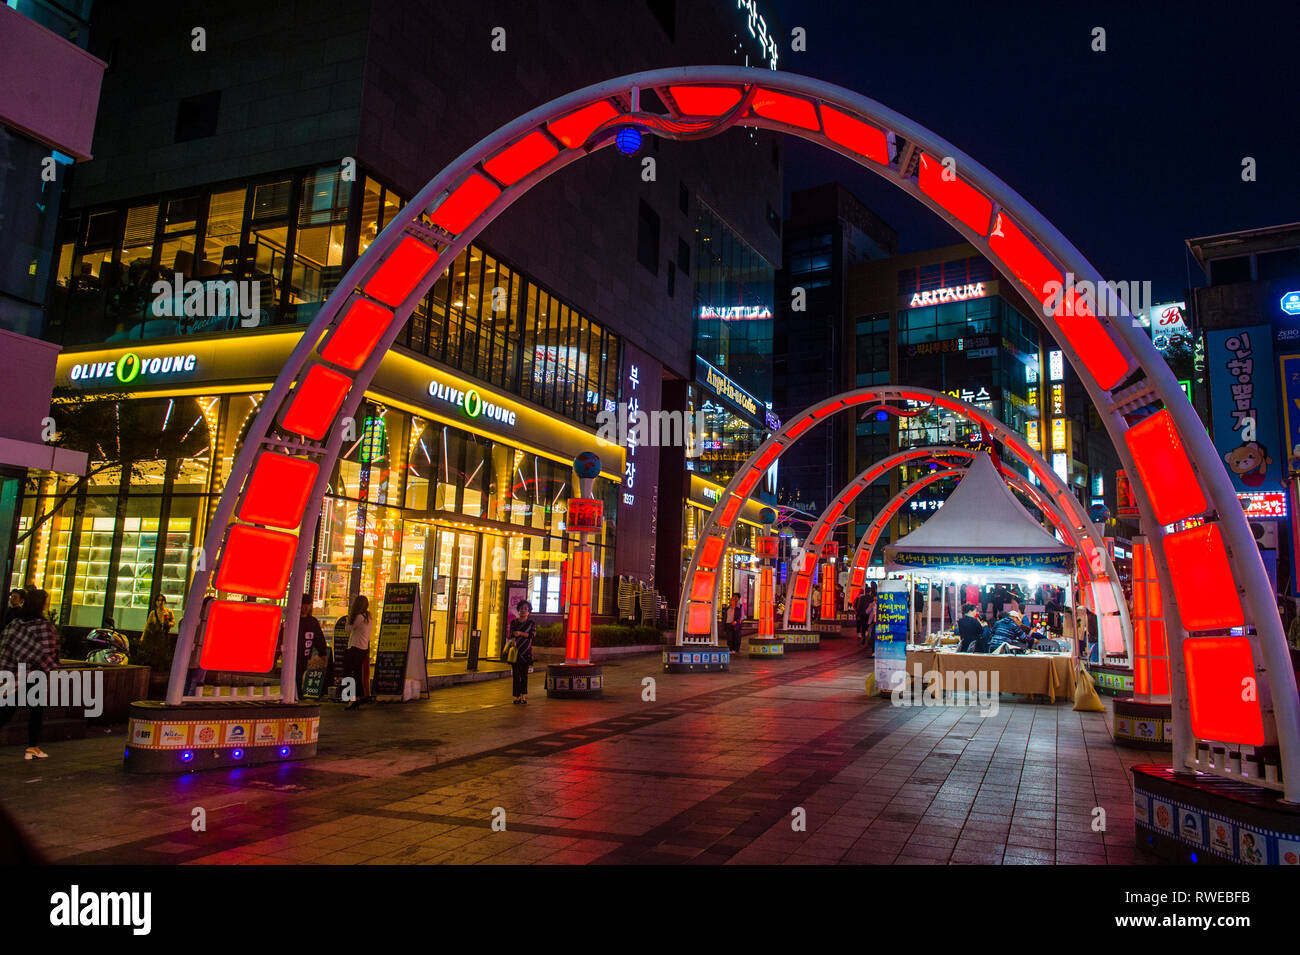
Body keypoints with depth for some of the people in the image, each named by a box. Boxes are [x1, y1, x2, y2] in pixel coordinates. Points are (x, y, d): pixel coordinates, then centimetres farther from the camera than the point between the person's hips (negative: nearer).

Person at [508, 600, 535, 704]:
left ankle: (523, 696, 9)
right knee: (516, 674, -3)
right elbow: (511, 635, -2)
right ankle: (517, 696, -1)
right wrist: (513, 642, -23)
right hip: (515, 651, 1)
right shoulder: (513, 622, 11)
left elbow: (532, 635, -9)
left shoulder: (532, 622, 6)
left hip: (526, 652, -1)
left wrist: (520, 633, -23)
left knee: (524, 674, 0)